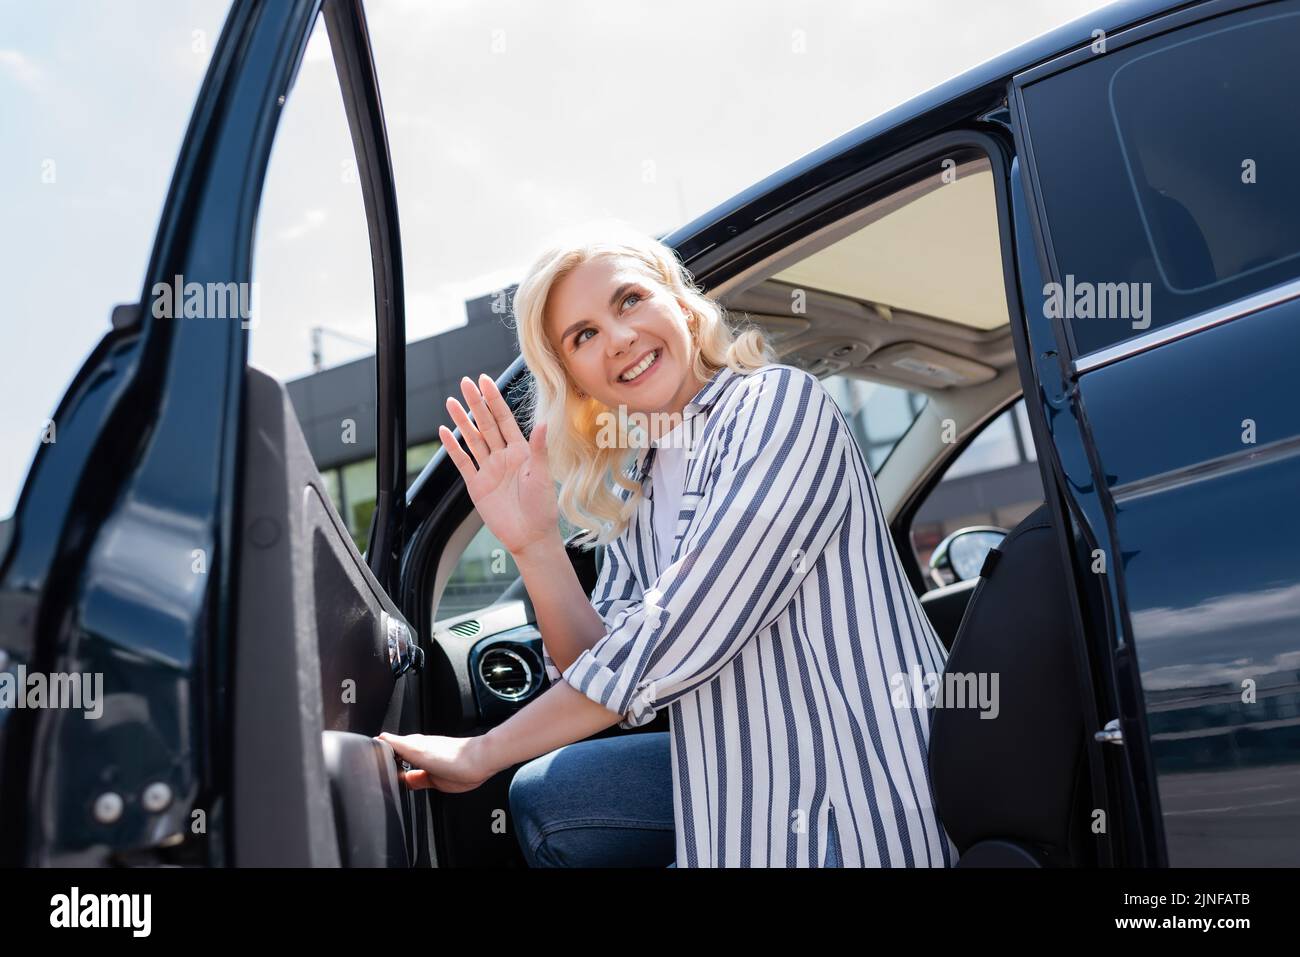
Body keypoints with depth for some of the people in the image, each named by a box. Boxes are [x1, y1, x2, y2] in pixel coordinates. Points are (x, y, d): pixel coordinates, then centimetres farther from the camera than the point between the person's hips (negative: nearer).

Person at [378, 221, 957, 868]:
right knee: (543, 801, 7)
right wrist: (533, 545, -14)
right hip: (749, 768, 6)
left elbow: (684, 632, -22)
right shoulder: (629, 497, 8)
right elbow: (607, 682, 1)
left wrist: (484, 753, -16)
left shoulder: (778, 401, -13)